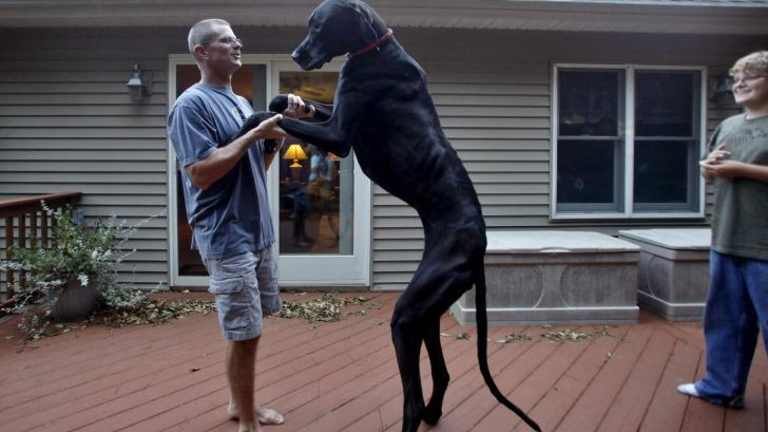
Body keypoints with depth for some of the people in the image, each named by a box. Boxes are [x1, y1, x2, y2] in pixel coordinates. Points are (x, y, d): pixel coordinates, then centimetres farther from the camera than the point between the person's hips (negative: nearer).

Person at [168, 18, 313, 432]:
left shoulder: (241, 102, 14)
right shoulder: (191, 104, -12)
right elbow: (201, 173, -21)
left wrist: (280, 127, 3)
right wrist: (255, 133, -19)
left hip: (258, 231, 9)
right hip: (227, 237, -9)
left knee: (248, 330, 18)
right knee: (244, 333, -3)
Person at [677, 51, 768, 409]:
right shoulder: (728, 125, 15)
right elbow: (710, 170, 23)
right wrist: (708, 165, 2)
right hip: (725, 241, 7)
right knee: (725, 318, 14)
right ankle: (722, 386, 27)